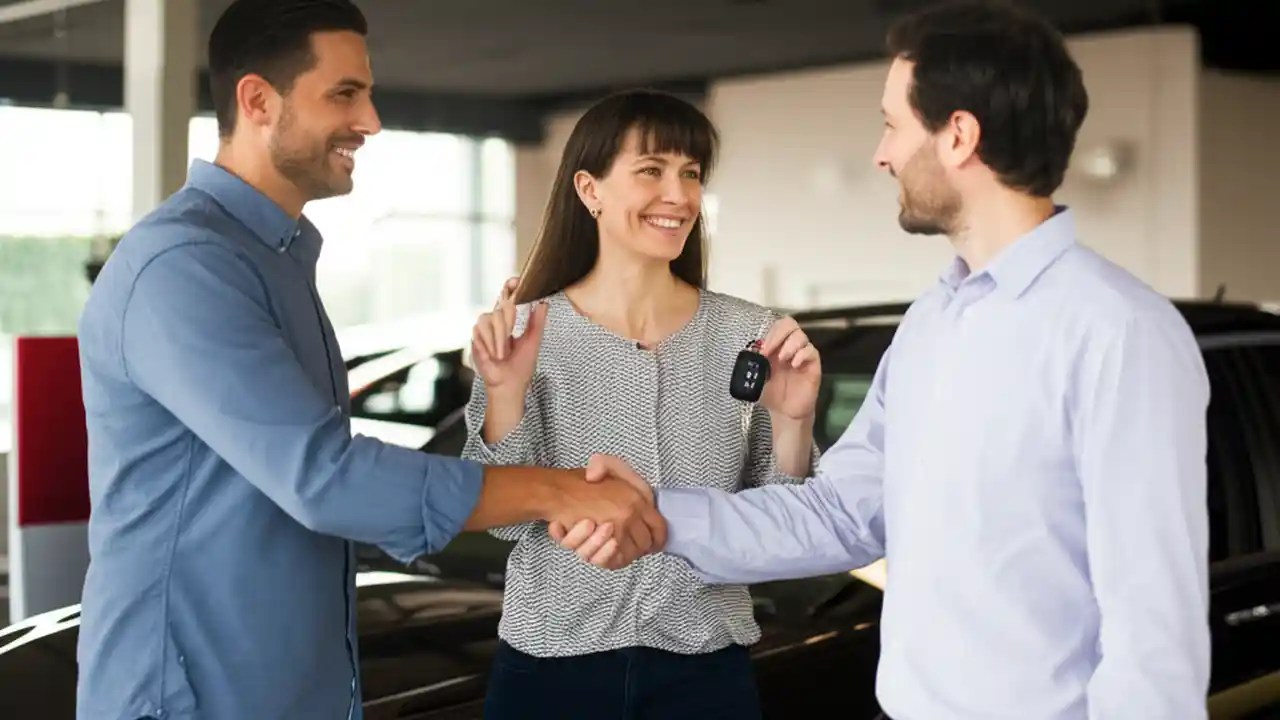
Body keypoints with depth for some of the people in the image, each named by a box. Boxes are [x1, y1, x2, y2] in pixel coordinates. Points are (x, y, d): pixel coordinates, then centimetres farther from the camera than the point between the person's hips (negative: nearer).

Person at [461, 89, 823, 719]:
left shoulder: (750, 335, -3)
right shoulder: (525, 333, -4)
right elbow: (506, 518, -7)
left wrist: (791, 421, -16)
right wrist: (505, 395, -20)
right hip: (552, 667, -1)